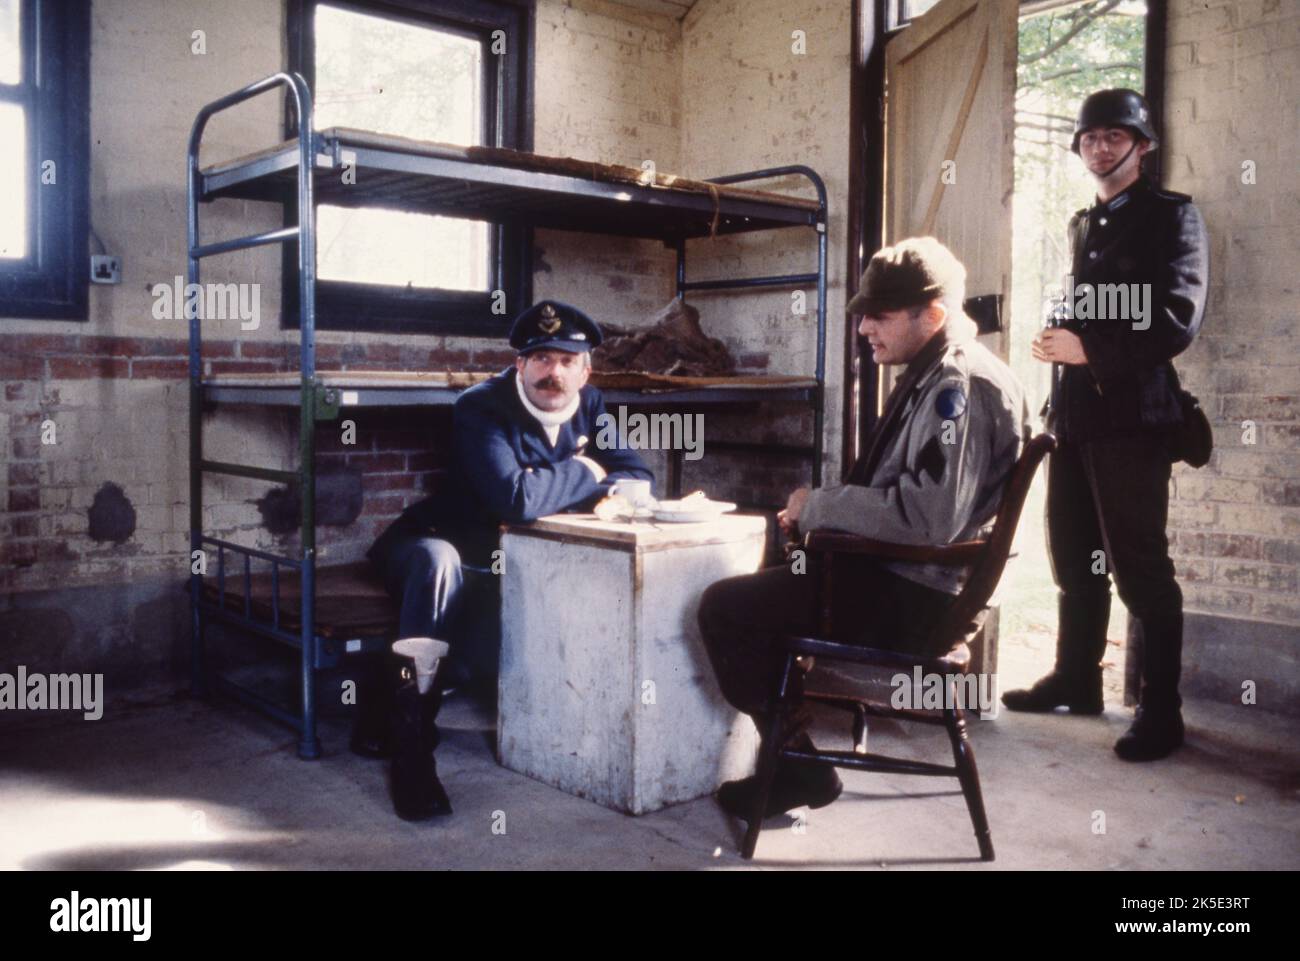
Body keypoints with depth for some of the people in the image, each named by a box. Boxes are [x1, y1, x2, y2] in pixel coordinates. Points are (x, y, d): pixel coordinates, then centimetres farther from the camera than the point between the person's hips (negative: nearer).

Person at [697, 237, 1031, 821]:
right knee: (768, 582, 24)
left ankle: (799, 768, 1)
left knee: (725, 608, -13)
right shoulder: (934, 375, 15)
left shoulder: (961, 385, -18)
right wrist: (818, 514, 3)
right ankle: (793, 744, 21)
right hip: (899, 579, 11)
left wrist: (818, 505, -18)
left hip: (912, 598, -11)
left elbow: (928, 515, -30)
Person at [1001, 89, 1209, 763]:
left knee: (1140, 566, -4)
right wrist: (1058, 345, 9)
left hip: (1131, 414, -7)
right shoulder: (1082, 225, 20)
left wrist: (1091, 350, -16)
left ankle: (1160, 709, 6)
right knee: (1075, 557, 12)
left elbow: (1178, 319, -12)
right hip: (1075, 411, 7)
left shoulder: (1171, 215, -1)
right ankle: (1076, 679, 25)